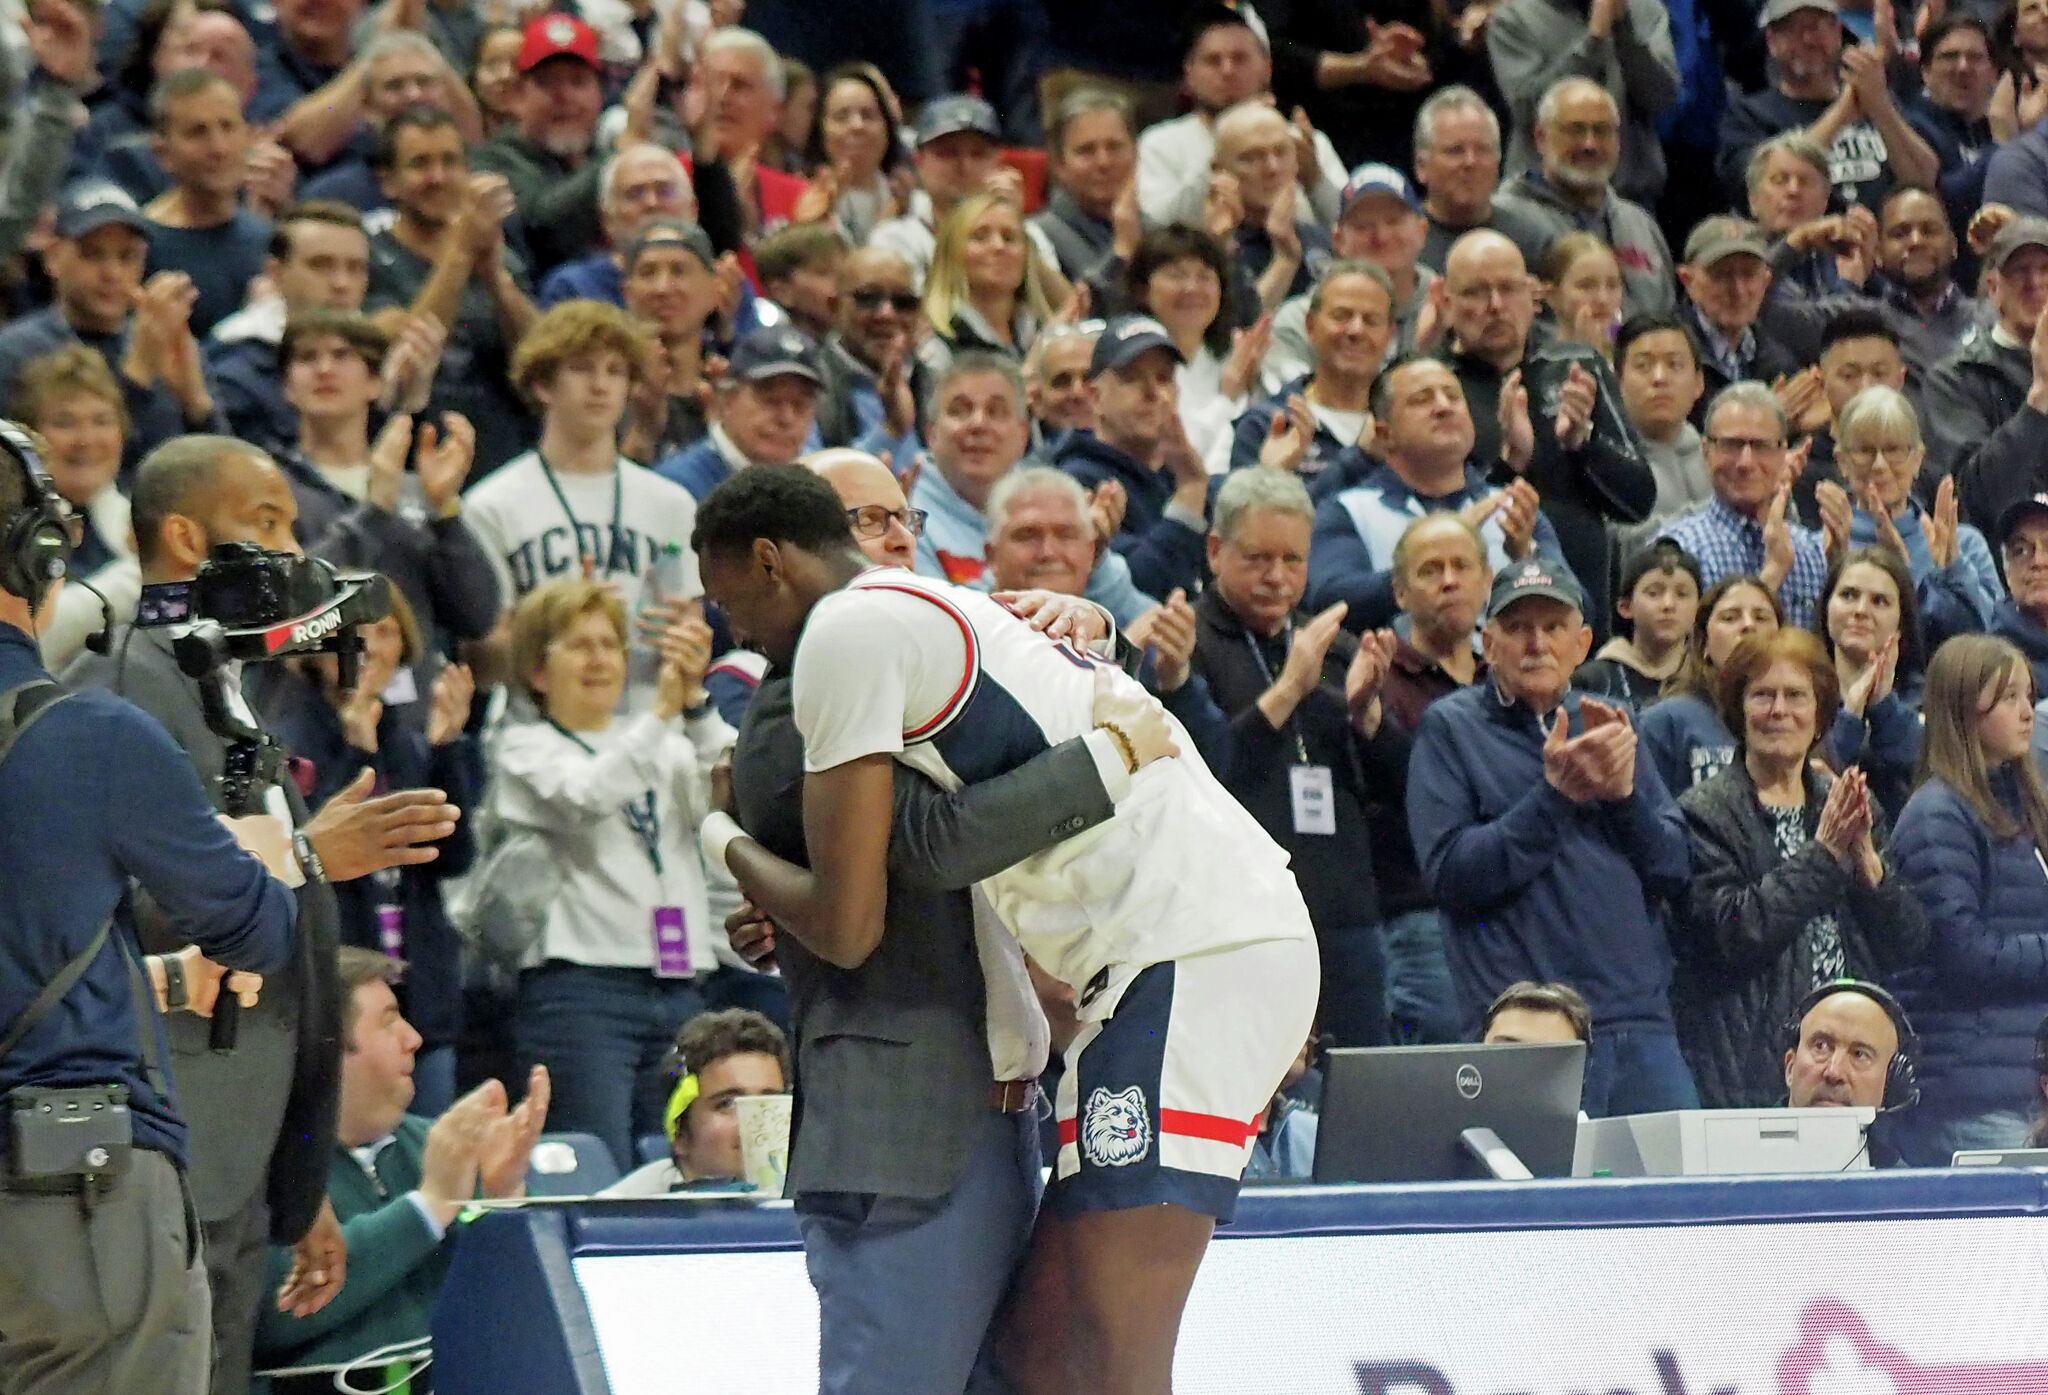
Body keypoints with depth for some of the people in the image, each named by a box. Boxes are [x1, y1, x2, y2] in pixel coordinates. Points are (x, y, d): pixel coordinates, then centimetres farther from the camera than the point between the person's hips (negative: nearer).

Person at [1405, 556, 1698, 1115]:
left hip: (1642, 1024, 4)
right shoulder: (1451, 728, 5)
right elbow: (1450, 875, -9)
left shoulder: (1606, 725, 18)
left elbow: (1676, 870, 12)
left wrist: (1623, 791, -6)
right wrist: (1556, 795, -14)